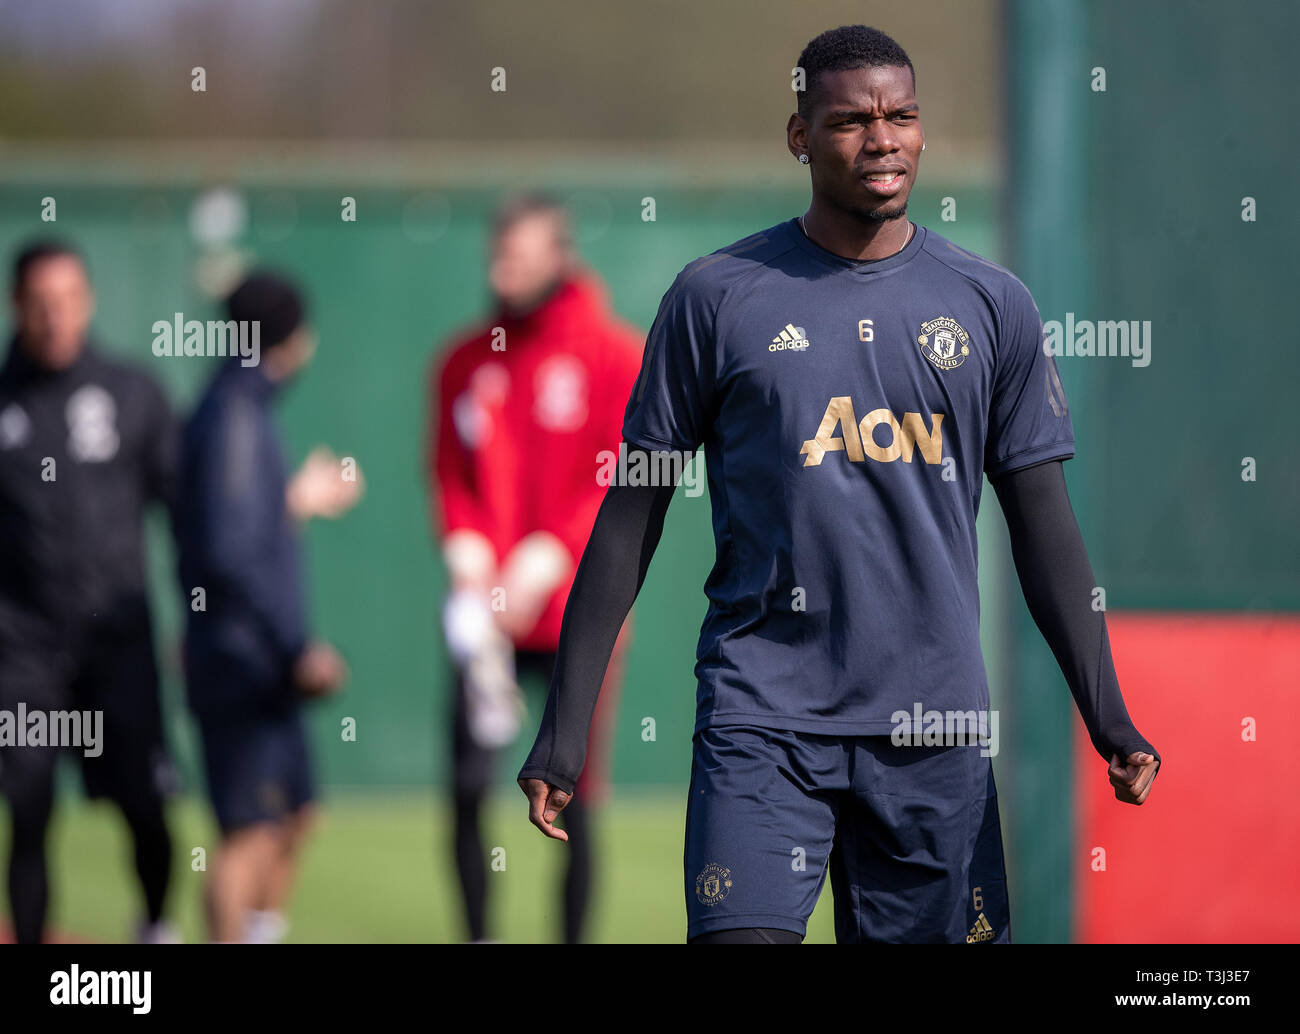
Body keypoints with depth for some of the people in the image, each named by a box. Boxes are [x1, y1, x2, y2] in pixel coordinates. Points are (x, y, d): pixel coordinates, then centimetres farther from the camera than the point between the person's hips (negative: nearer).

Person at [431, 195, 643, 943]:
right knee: (467, 789, -3)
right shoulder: (465, 362, 10)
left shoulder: (617, 356, -1)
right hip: (486, 616, 3)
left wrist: (542, 567, -14)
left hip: (579, 616, -3)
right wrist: (468, 556, -9)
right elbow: (450, 473, 10)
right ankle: (477, 942, 7)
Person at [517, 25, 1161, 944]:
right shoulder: (717, 298, 3)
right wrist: (564, 729, 0)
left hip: (937, 725, 2)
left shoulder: (992, 307, 9)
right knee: (744, 939, -17)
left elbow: (1044, 526, 11)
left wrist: (1110, 721, -1)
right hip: (763, 714, -2)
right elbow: (631, 516, 5)